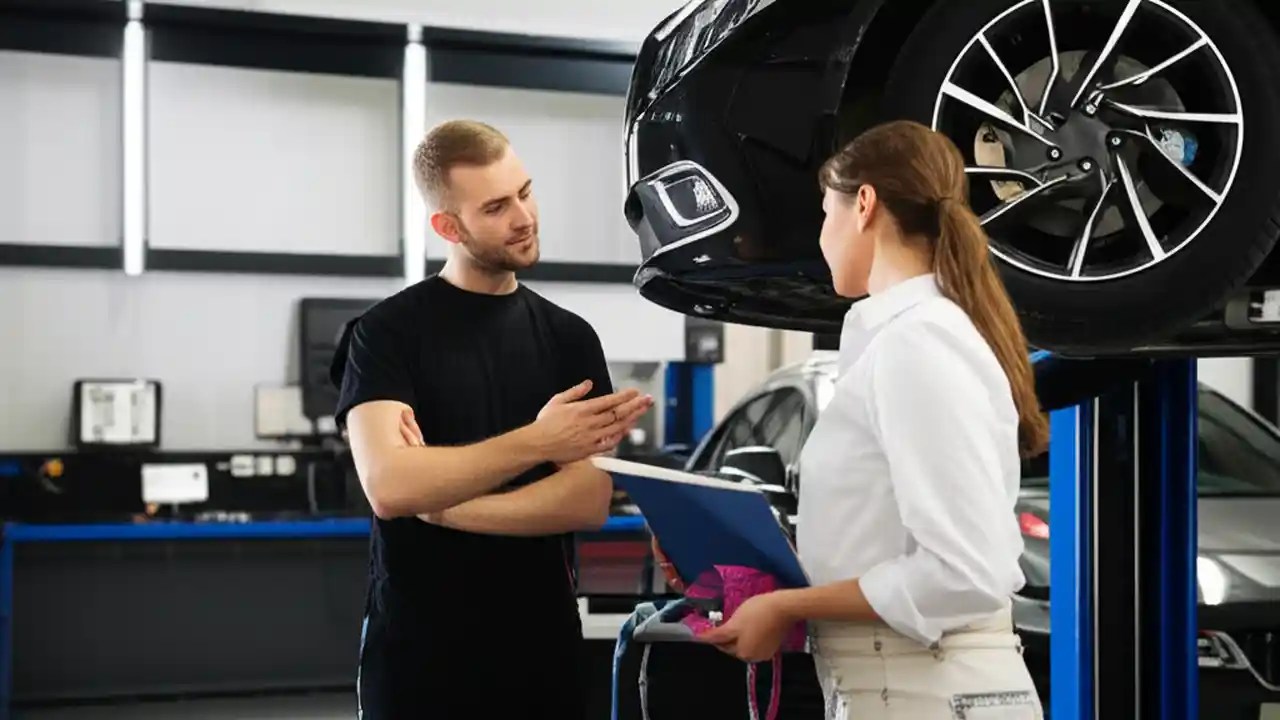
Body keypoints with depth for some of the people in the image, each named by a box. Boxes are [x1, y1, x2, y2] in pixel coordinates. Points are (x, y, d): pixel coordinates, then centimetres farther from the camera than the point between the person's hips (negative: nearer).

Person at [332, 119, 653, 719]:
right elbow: (387, 487, -19)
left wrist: (438, 500, -14)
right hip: (416, 646, -3)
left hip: (543, 641, 3)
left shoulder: (569, 337, 4)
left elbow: (589, 503, -6)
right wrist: (535, 442, -20)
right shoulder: (387, 333, -6)